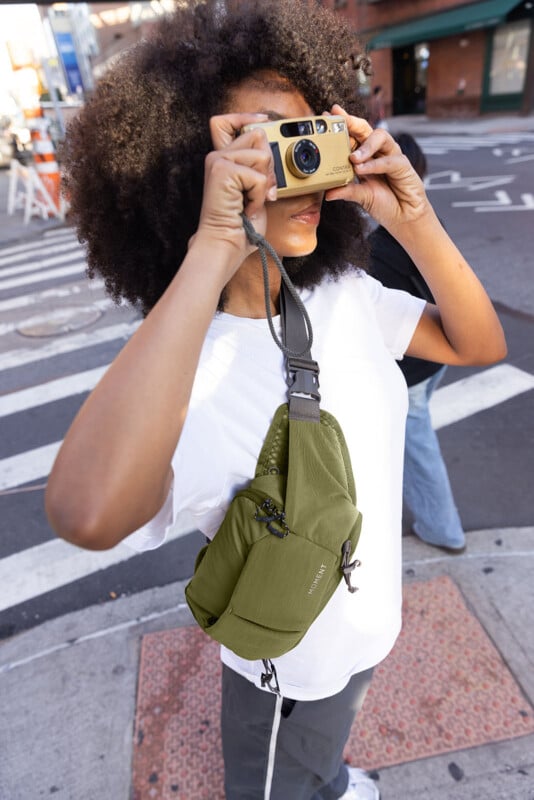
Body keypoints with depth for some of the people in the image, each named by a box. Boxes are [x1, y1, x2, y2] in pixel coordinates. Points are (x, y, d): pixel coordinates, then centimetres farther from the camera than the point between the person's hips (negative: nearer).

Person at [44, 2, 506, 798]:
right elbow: (88, 515, -53)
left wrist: (415, 222, -25)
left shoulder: (343, 292, -13)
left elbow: (481, 345, -9)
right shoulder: (184, 371, -34)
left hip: (368, 623, 7)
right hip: (290, 668, -6)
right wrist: (212, 254, -49)